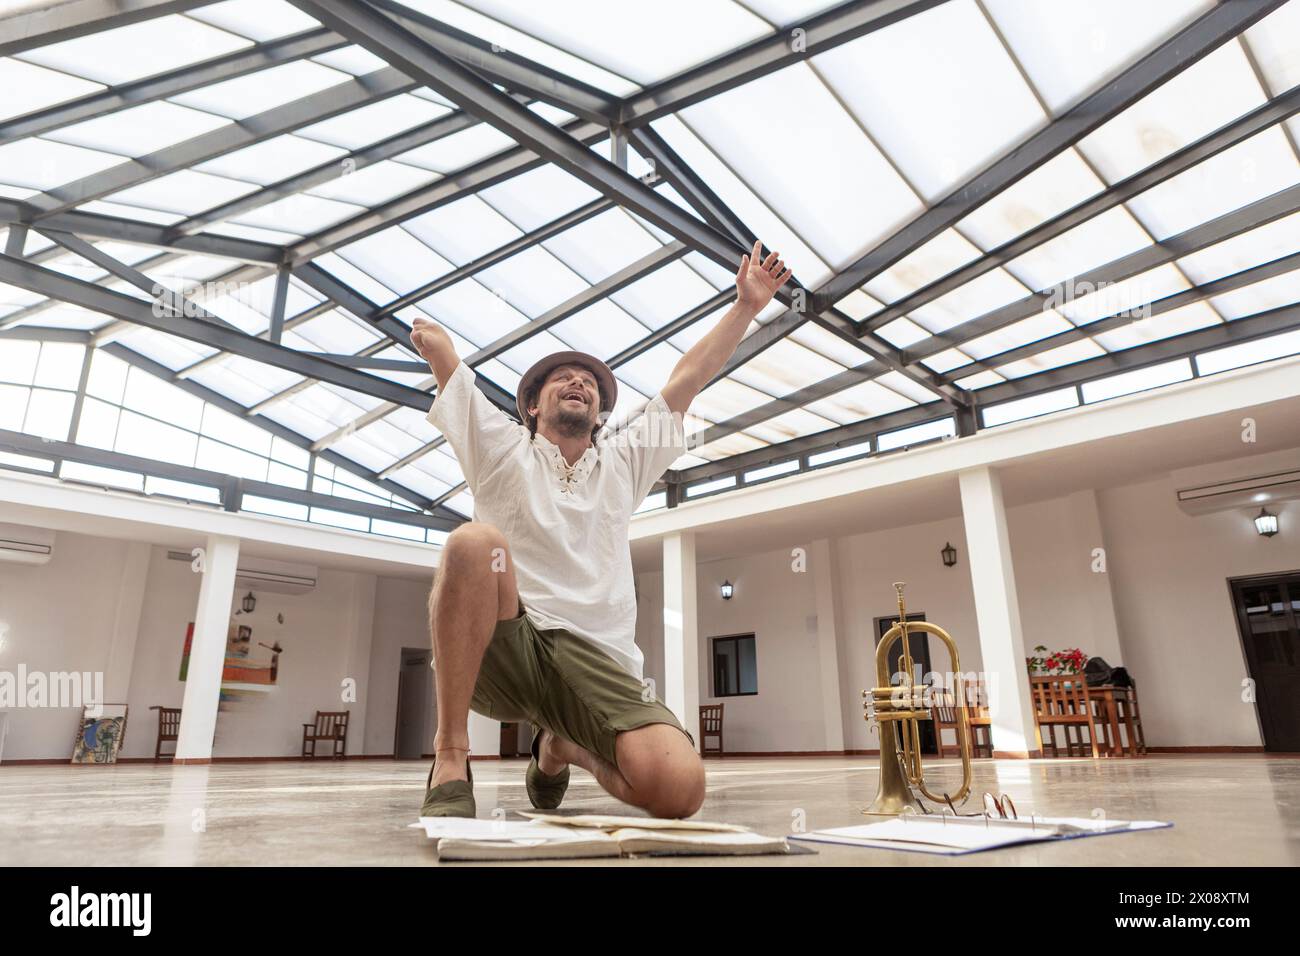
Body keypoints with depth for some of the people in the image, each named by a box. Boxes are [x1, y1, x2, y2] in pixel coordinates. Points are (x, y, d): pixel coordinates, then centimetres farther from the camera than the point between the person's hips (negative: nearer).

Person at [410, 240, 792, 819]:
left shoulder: (623, 463, 22)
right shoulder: (503, 452, 15)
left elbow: (686, 381, 19)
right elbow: (439, 352, 11)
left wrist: (746, 305, 20)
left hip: (599, 659, 3)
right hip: (502, 650, -2)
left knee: (679, 788, -24)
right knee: (476, 543, -35)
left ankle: (561, 747, 12)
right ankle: (450, 758, -20)